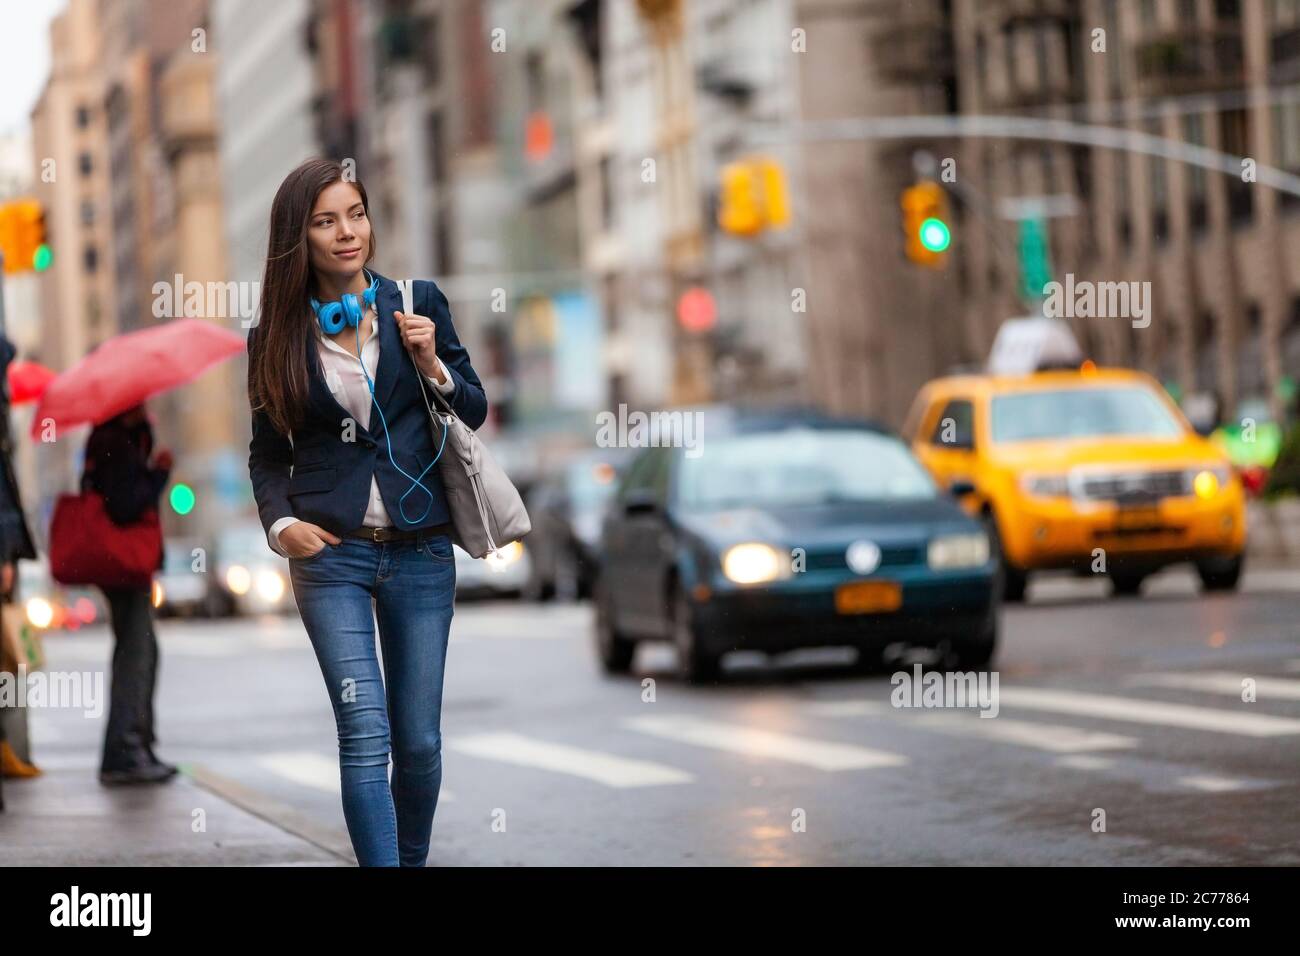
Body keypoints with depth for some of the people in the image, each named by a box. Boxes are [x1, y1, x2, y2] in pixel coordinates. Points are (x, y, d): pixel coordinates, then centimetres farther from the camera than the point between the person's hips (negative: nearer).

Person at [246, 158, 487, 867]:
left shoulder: (418, 303, 4)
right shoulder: (277, 336, 4)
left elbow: (475, 413, 9)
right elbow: (267, 452, 12)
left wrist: (434, 366, -9)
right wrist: (280, 522, -6)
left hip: (421, 548, 1)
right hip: (331, 550, -1)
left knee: (420, 740, 4)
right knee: (365, 735, -11)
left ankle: (414, 859, 24)